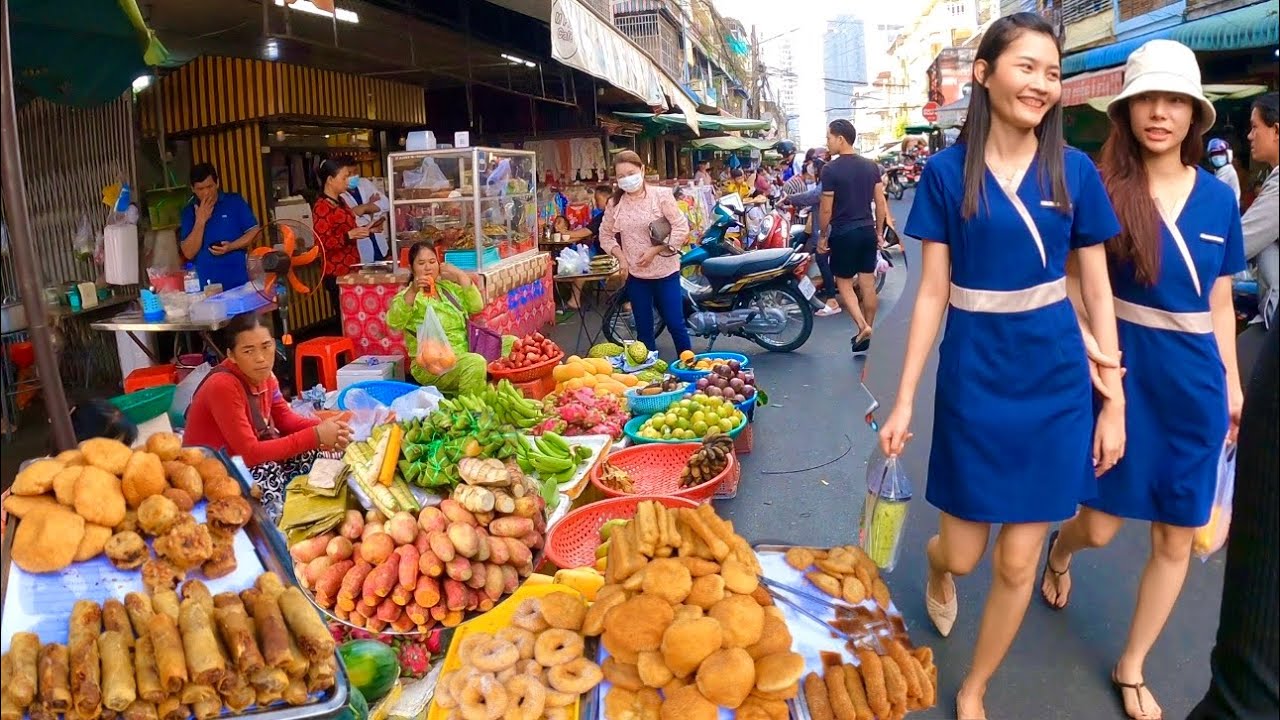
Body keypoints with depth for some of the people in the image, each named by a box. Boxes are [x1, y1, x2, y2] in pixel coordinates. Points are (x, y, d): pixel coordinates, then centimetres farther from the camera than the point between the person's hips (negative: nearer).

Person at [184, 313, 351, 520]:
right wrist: (315, 436, -31)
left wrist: (321, 427, -21)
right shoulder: (223, 386, -28)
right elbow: (250, 452, -30)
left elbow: (286, 419, 0)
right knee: (268, 472, -31)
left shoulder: (262, 374, -5)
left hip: (243, 460, 8)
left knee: (310, 453, -5)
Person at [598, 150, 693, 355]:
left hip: (665, 271, -3)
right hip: (635, 274, 3)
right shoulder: (614, 203, 2)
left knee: (675, 324, 1)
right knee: (644, 329, 9)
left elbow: (681, 228, -8)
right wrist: (621, 257, -5)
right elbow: (606, 235, 11)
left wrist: (655, 250, -15)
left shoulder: (661, 194, -7)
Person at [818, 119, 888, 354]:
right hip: (868, 231, 5)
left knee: (844, 283, 7)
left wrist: (822, 236, 1)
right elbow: (881, 203, 6)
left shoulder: (831, 169, -12)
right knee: (868, 284, 9)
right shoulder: (871, 166, 5)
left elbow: (826, 209, -11)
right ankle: (868, 330, 17)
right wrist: (879, 232, 15)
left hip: (843, 234, -5)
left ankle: (862, 326, -7)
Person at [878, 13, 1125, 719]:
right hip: (974, 376, -1)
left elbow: (1097, 290, 4)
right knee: (961, 552, 9)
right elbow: (932, 291, -2)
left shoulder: (1075, 171, 0)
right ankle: (935, 568, 49)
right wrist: (904, 400, -4)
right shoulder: (946, 172, -4)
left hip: (1057, 379, 1)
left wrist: (1115, 399, 2)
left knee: (1017, 563, 8)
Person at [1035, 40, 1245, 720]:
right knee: (1101, 526, 6)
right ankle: (1060, 548, 47)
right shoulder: (1103, 190, -7)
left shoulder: (1218, 198, 2)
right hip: (1122, 372, -3)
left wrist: (1232, 383, 7)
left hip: (1194, 382, 3)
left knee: (1176, 539, 10)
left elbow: (1219, 302, 10)